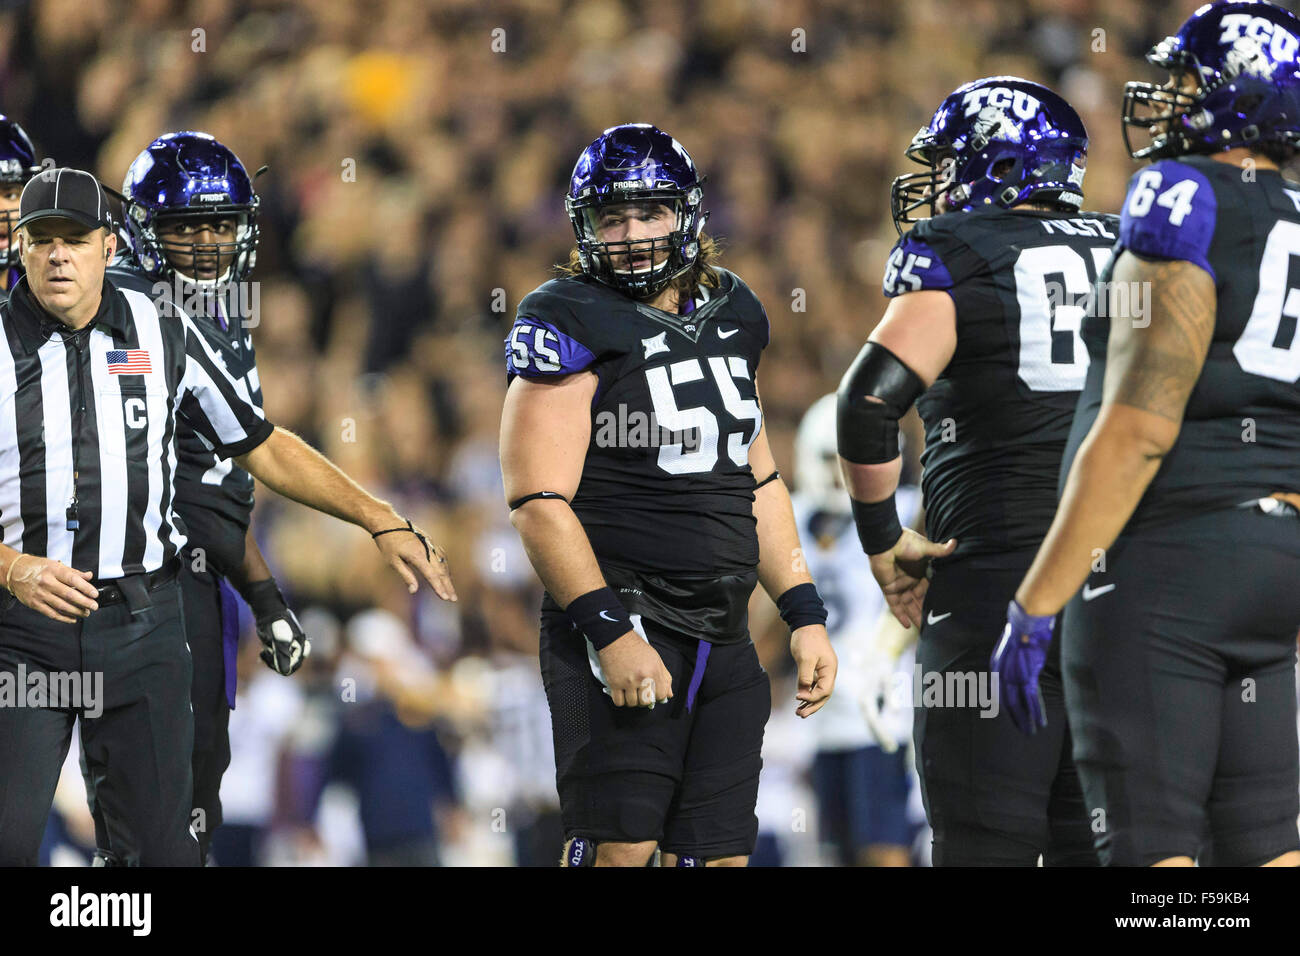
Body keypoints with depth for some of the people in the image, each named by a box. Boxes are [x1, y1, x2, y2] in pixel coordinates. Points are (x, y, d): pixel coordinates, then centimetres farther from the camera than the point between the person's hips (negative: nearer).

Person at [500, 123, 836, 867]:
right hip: (623, 632, -7)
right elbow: (541, 502, -14)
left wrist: (805, 615, 15)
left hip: (723, 639, 7)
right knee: (620, 848, -13)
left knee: (719, 854, 4)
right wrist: (611, 632, -21)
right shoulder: (574, 325, -8)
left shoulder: (730, 316, 14)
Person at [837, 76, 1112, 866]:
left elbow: (872, 399, -15)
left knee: (990, 838, -4)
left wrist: (883, 539, -5)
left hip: (1002, 571, -5)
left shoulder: (957, 259, -4)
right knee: (1095, 838, 9)